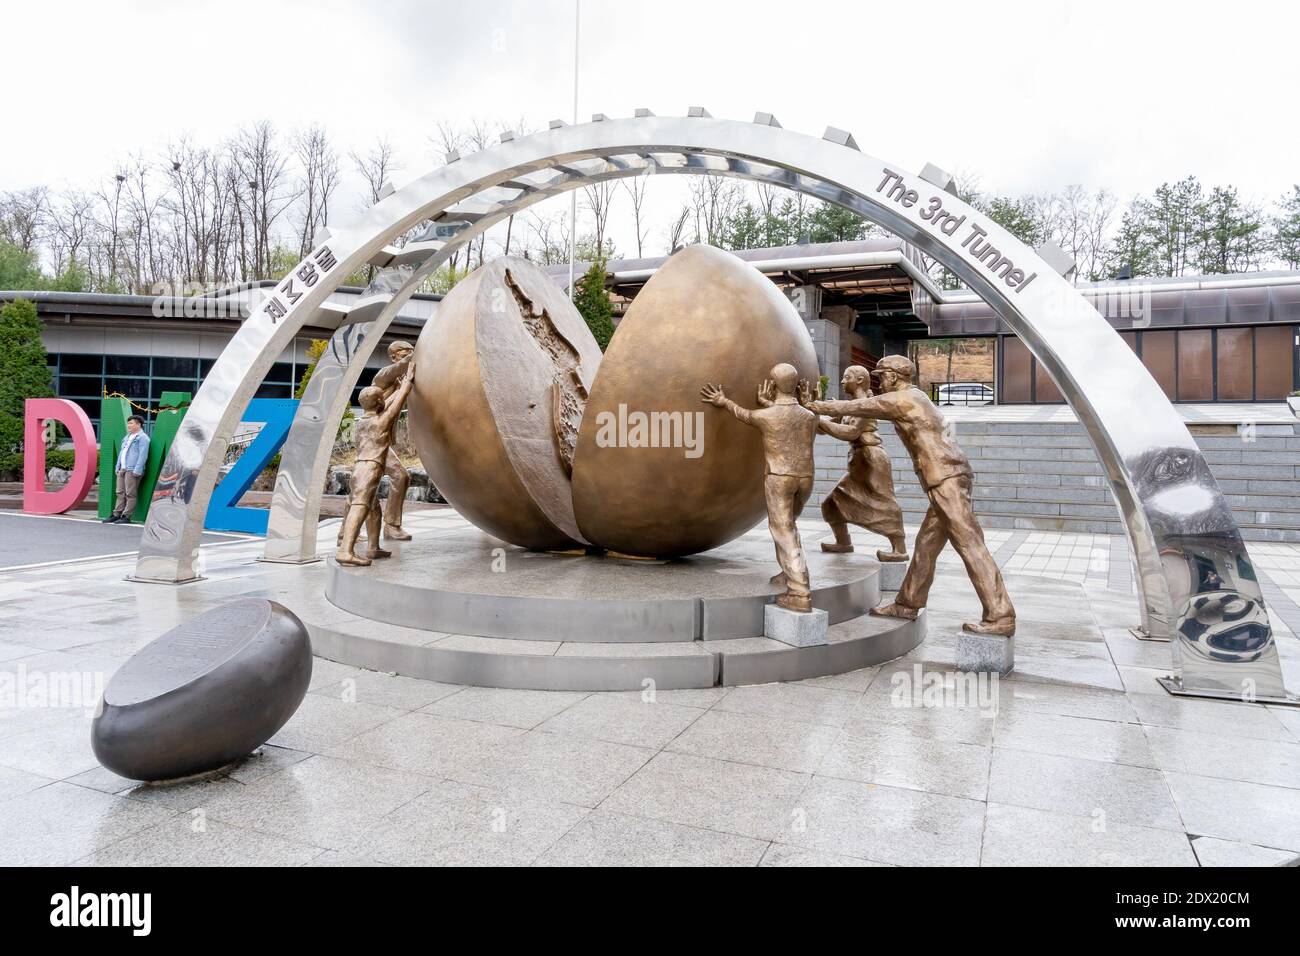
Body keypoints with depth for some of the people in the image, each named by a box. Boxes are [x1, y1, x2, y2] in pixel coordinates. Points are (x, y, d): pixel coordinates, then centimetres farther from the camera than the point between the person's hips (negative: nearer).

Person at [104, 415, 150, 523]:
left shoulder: (142, 438, -6)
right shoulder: (127, 437, 23)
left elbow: (143, 455, -14)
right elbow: (121, 453, 26)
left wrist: (137, 470, -19)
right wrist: (117, 467, 18)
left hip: (132, 471, -9)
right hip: (122, 470, 9)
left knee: (130, 494, -7)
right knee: (120, 493, 8)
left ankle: (126, 516, -5)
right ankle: (116, 514, 10)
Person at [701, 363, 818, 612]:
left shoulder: (764, 416, -8)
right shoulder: (809, 416, 4)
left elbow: (744, 414, 14)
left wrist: (723, 401, 32)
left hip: (778, 478, -5)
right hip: (805, 478, 5)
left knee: (784, 533, -6)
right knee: (787, 524, 26)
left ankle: (800, 594, -14)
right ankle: (790, 573, 29)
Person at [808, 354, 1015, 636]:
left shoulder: (899, 399, -4)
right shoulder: (914, 398, 24)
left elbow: (857, 407, 5)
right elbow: (868, 408, 37)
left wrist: (819, 407, 19)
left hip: (945, 478, -10)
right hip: (949, 477, 10)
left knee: (969, 545, -11)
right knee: (926, 544, 15)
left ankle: (1000, 617, -10)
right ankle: (907, 604, 24)